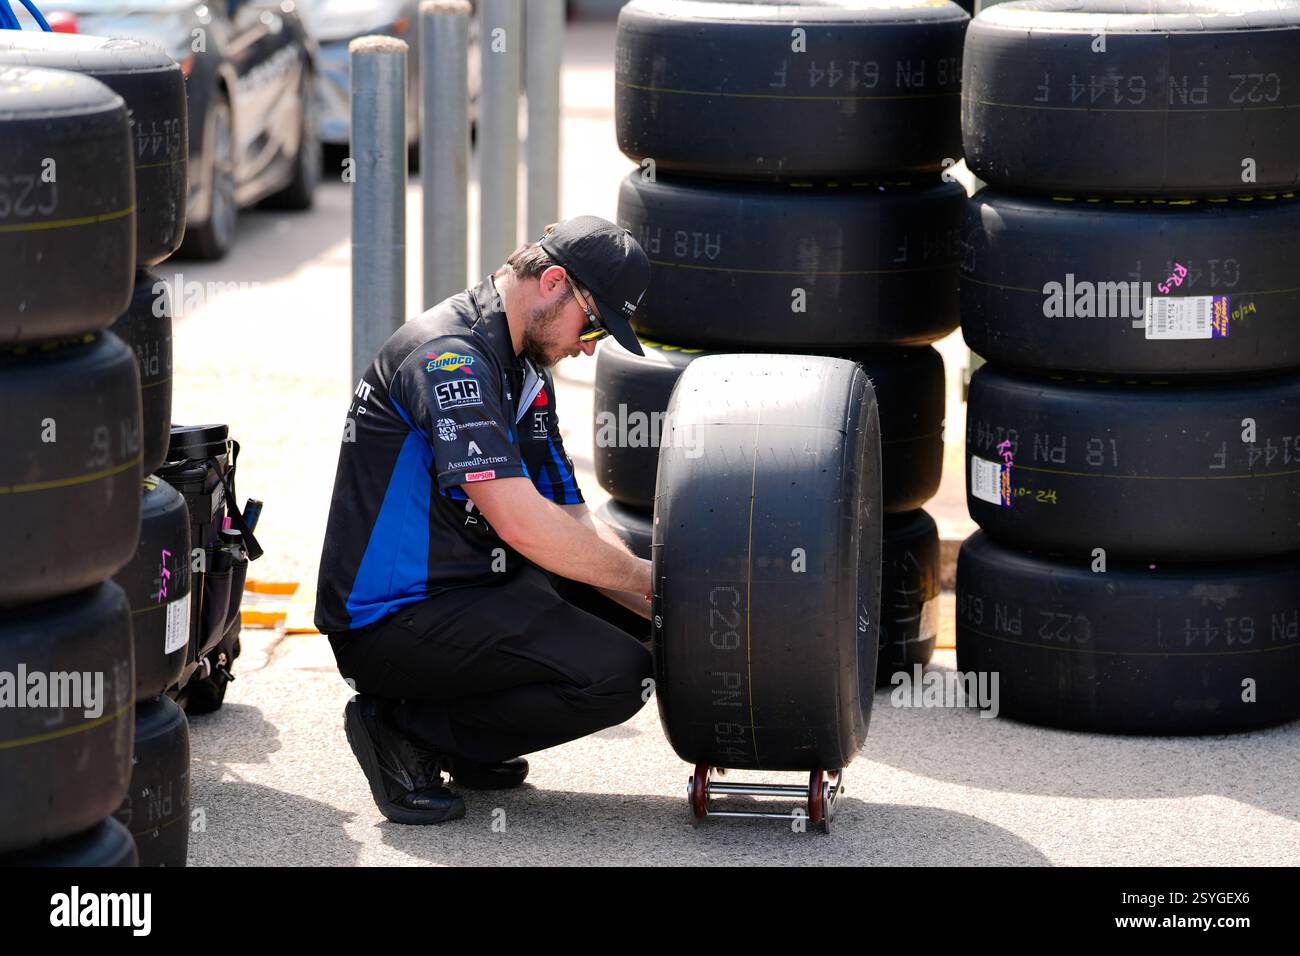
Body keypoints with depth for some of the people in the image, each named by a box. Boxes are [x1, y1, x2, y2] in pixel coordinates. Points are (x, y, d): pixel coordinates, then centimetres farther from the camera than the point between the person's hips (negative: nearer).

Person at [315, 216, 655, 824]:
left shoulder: (527, 372, 14)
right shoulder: (449, 356, -19)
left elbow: (571, 519, 12)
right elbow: (521, 523, -26)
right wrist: (646, 581, -17)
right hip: (391, 620, -10)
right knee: (617, 672, -21)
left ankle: (461, 743, 9)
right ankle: (405, 730, -8)